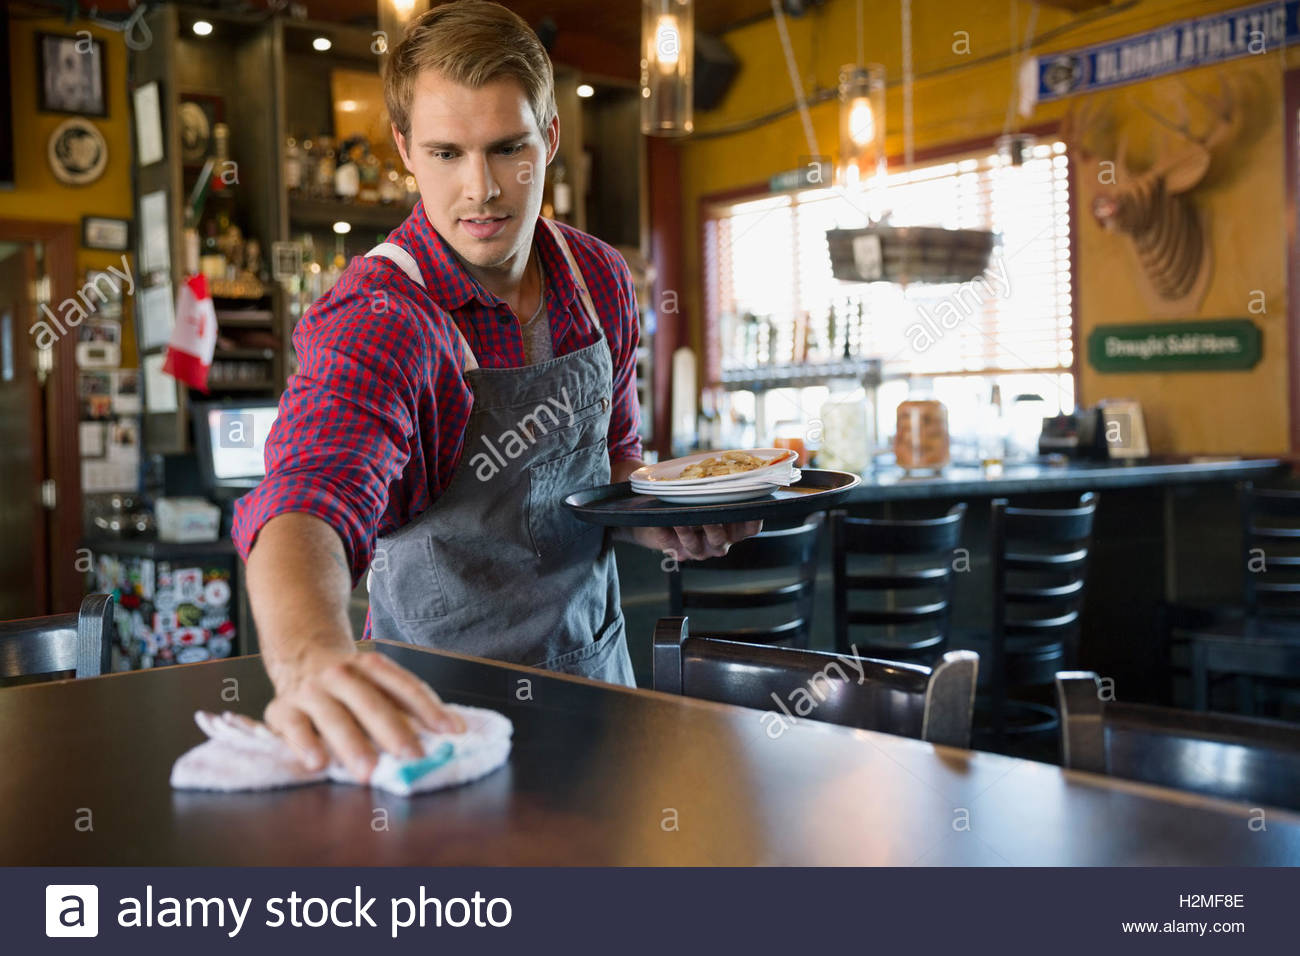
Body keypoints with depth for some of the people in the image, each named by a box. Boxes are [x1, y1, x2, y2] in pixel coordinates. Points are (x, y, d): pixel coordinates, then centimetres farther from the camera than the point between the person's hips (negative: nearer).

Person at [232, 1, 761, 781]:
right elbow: (309, 497, -41)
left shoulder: (600, 280, -3)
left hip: (597, 669, 4)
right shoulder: (376, 323, -22)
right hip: (447, 705, -4)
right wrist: (311, 655, -61)